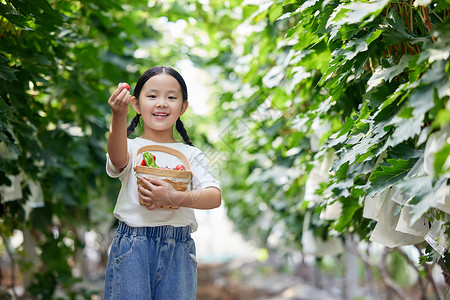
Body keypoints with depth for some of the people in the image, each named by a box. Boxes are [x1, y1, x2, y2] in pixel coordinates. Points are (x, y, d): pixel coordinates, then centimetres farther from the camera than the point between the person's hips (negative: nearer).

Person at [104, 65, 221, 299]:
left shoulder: (191, 155, 10)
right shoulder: (131, 148, 4)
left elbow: (214, 197, -3)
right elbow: (118, 159, -21)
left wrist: (174, 197, -20)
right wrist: (118, 116, -38)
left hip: (178, 251, 2)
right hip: (132, 248, -2)